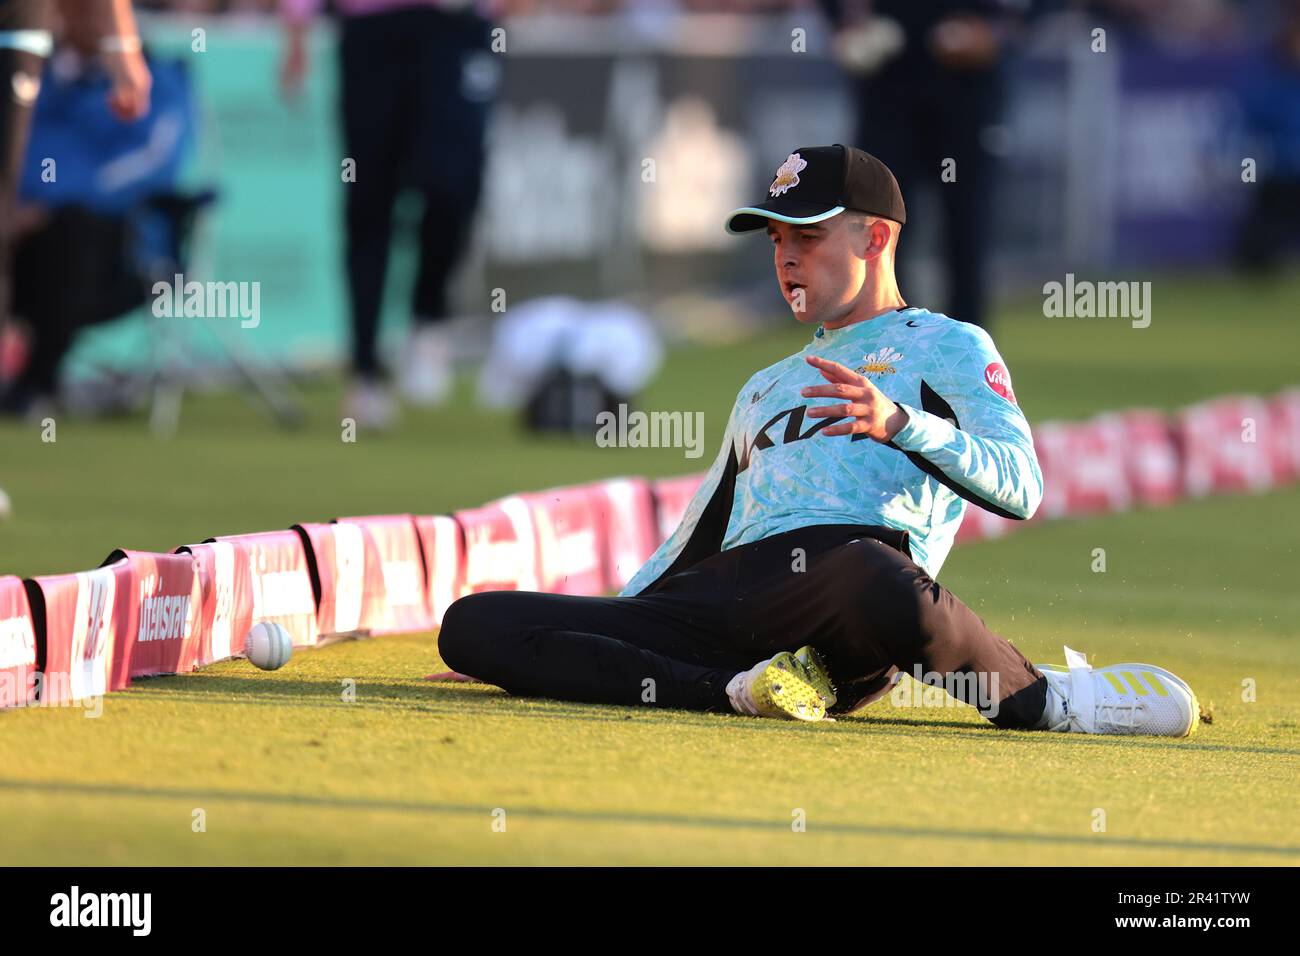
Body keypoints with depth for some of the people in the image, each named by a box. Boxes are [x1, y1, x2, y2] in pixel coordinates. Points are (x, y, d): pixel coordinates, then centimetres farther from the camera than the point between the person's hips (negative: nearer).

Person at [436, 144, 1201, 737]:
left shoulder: (949, 347, 17)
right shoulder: (768, 386, 39)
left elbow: (1020, 488, 0)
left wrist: (901, 423, -16)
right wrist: (559, 654, 30)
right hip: (720, 604, 6)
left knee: (865, 574, -46)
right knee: (472, 623, -15)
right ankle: (742, 689, -20)